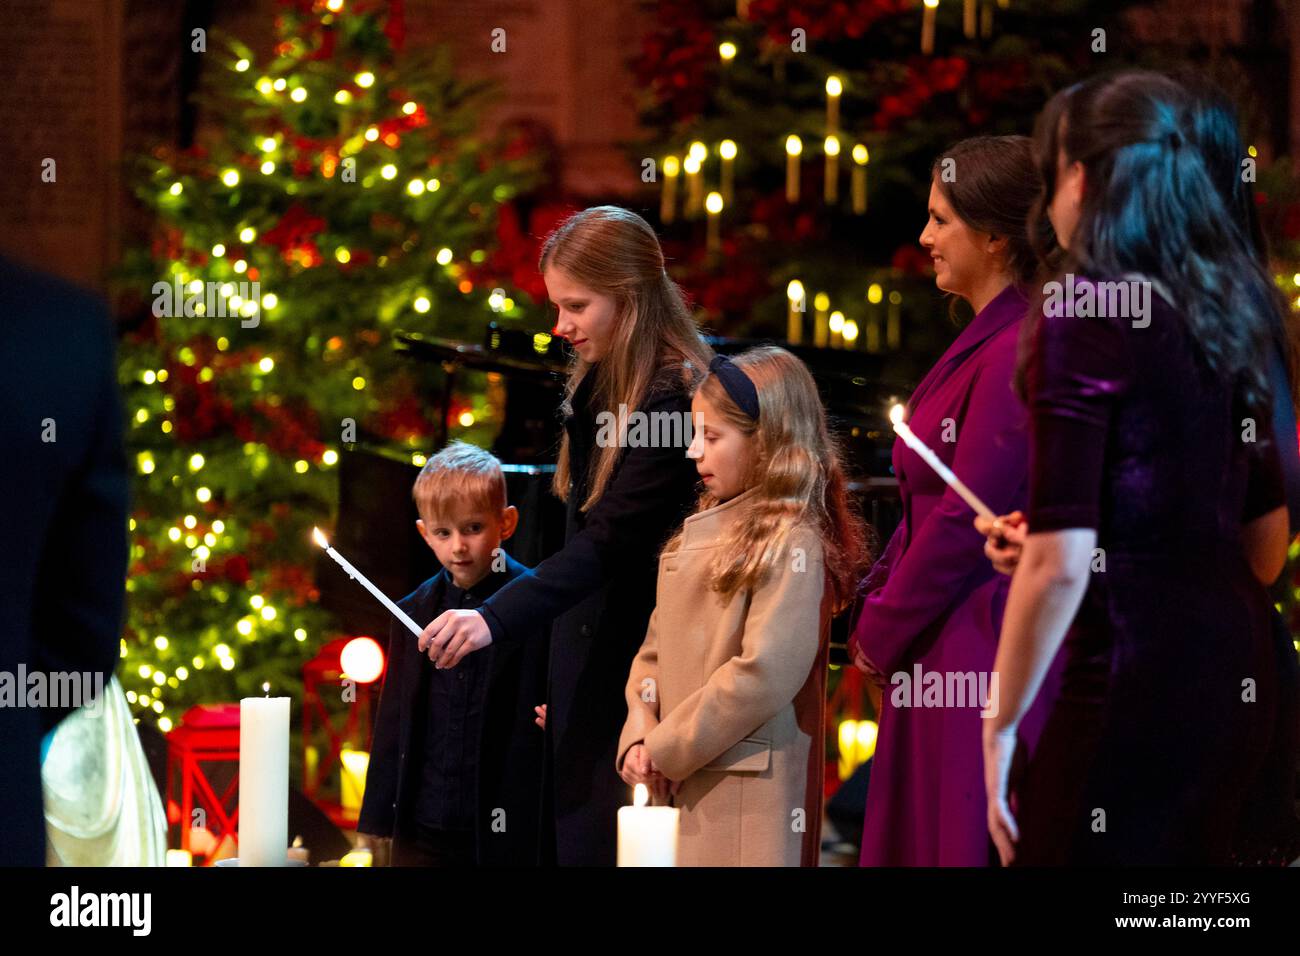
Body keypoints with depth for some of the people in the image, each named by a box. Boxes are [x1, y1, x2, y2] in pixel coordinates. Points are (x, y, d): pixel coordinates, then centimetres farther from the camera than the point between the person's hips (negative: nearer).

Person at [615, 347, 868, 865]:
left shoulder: (791, 542, -10)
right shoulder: (697, 533, 14)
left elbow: (764, 673, -18)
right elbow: (654, 650, 15)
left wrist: (667, 750, -13)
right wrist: (638, 738, -1)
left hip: (745, 798, -7)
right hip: (672, 790, 7)